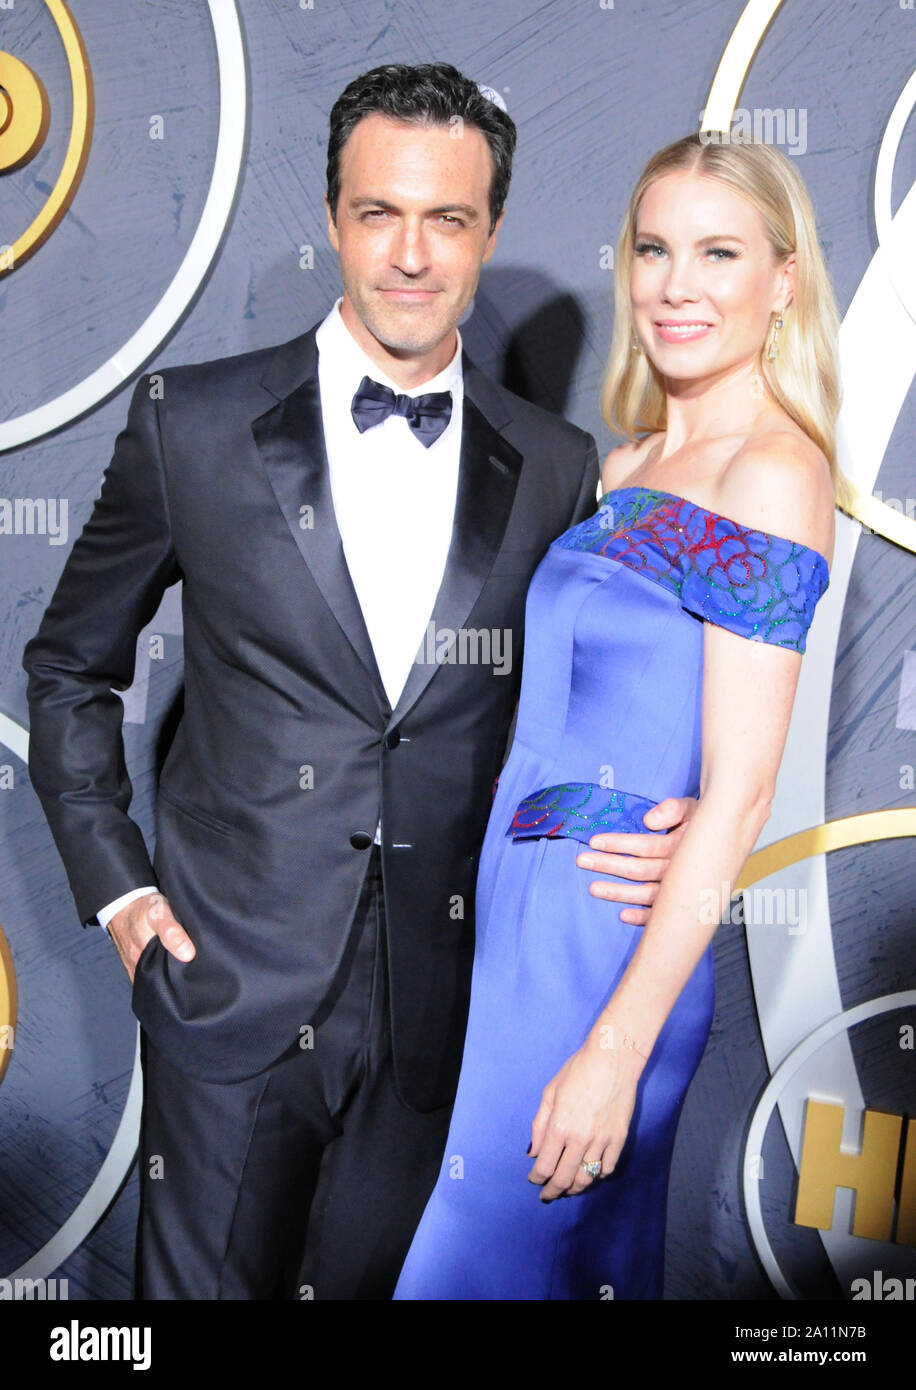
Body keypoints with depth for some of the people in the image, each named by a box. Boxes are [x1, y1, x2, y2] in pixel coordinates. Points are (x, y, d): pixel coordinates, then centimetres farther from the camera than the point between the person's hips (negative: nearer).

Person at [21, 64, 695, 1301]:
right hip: (234, 981, -1)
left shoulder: (558, 470, 1)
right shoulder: (192, 423, -3)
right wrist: (113, 882, 0)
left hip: (442, 1004, 2)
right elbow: (70, 665, 7)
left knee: (376, 1279, 17)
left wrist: (641, 830, -10)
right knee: (204, 1279, 11)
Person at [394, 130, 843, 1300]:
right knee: (595, 1256, 19)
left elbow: (738, 790, -18)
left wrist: (616, 1049, -19)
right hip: (522, 912, 8)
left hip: (611, 938, -8)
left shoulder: (771, 471, -14)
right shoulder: (636, 459, 12)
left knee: (491, 1257, 3)